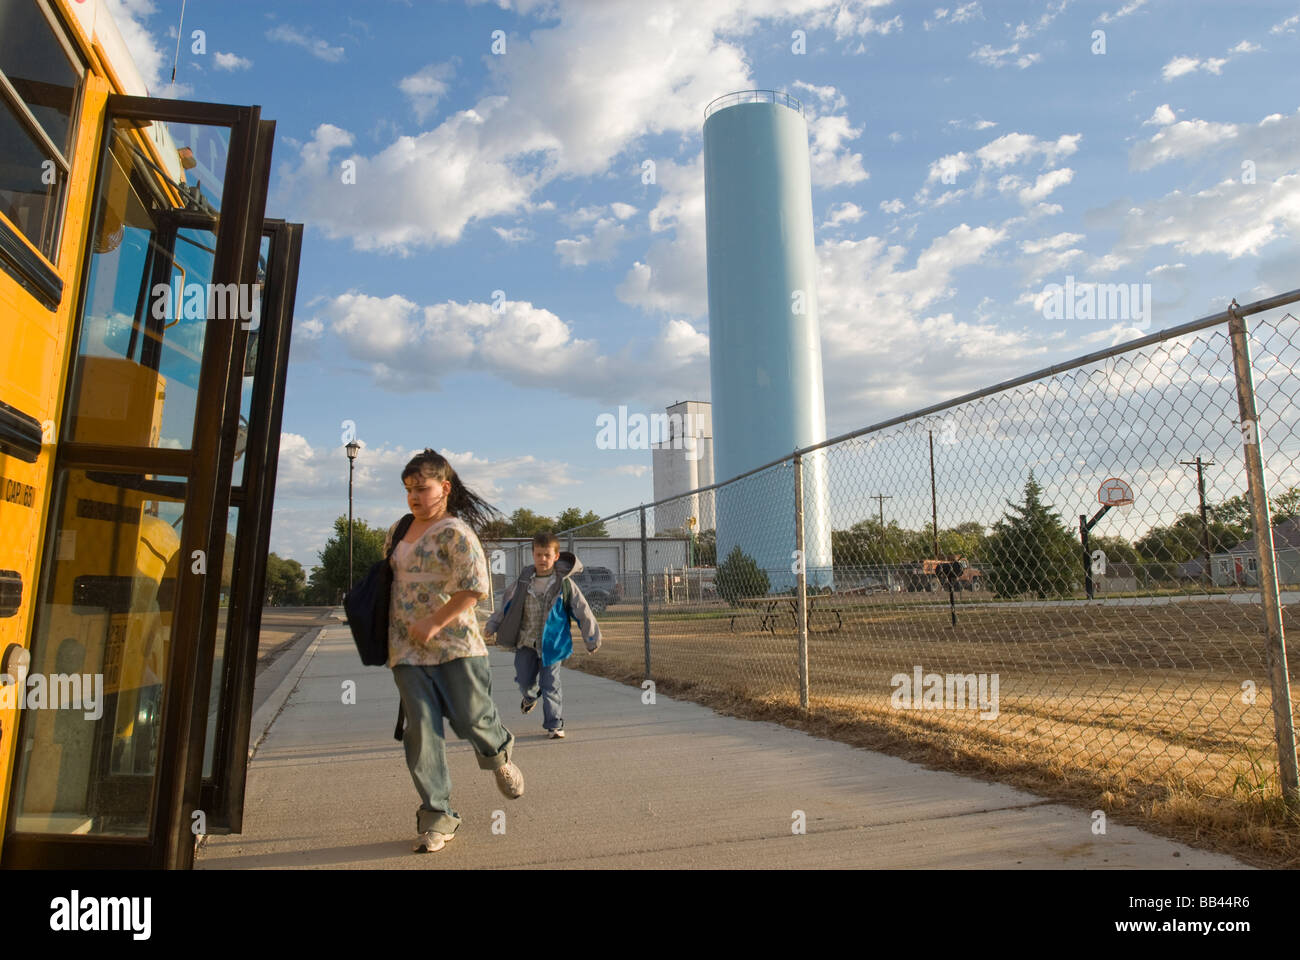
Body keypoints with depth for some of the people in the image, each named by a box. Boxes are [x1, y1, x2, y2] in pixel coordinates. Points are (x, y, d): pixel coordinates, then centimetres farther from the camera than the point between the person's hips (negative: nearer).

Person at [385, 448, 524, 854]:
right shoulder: (397, 531, 13)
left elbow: (476, 585, -20)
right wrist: (391, 629, 15)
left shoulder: (454, 531, -11)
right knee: (421, 732, 2)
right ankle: (437, 815, 12)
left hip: (455, 644, -6)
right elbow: (387, 578, 27)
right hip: (407, 652, 6)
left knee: (471, 718, 0)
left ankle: (499, 754, 36)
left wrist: (433, 624, -21)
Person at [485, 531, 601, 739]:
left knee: (550, 685, -1)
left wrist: (592, 638, 0)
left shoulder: (564, 582, -8)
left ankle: (555, 725, 11)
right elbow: (507, 603, 13)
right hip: (525, 641, 3)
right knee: (524, 679, 9)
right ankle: (530, 696, 44)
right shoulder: (524, 579, 0)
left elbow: (582, 611, -3)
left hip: (551, 642, -3)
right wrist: (493, 625, 14)